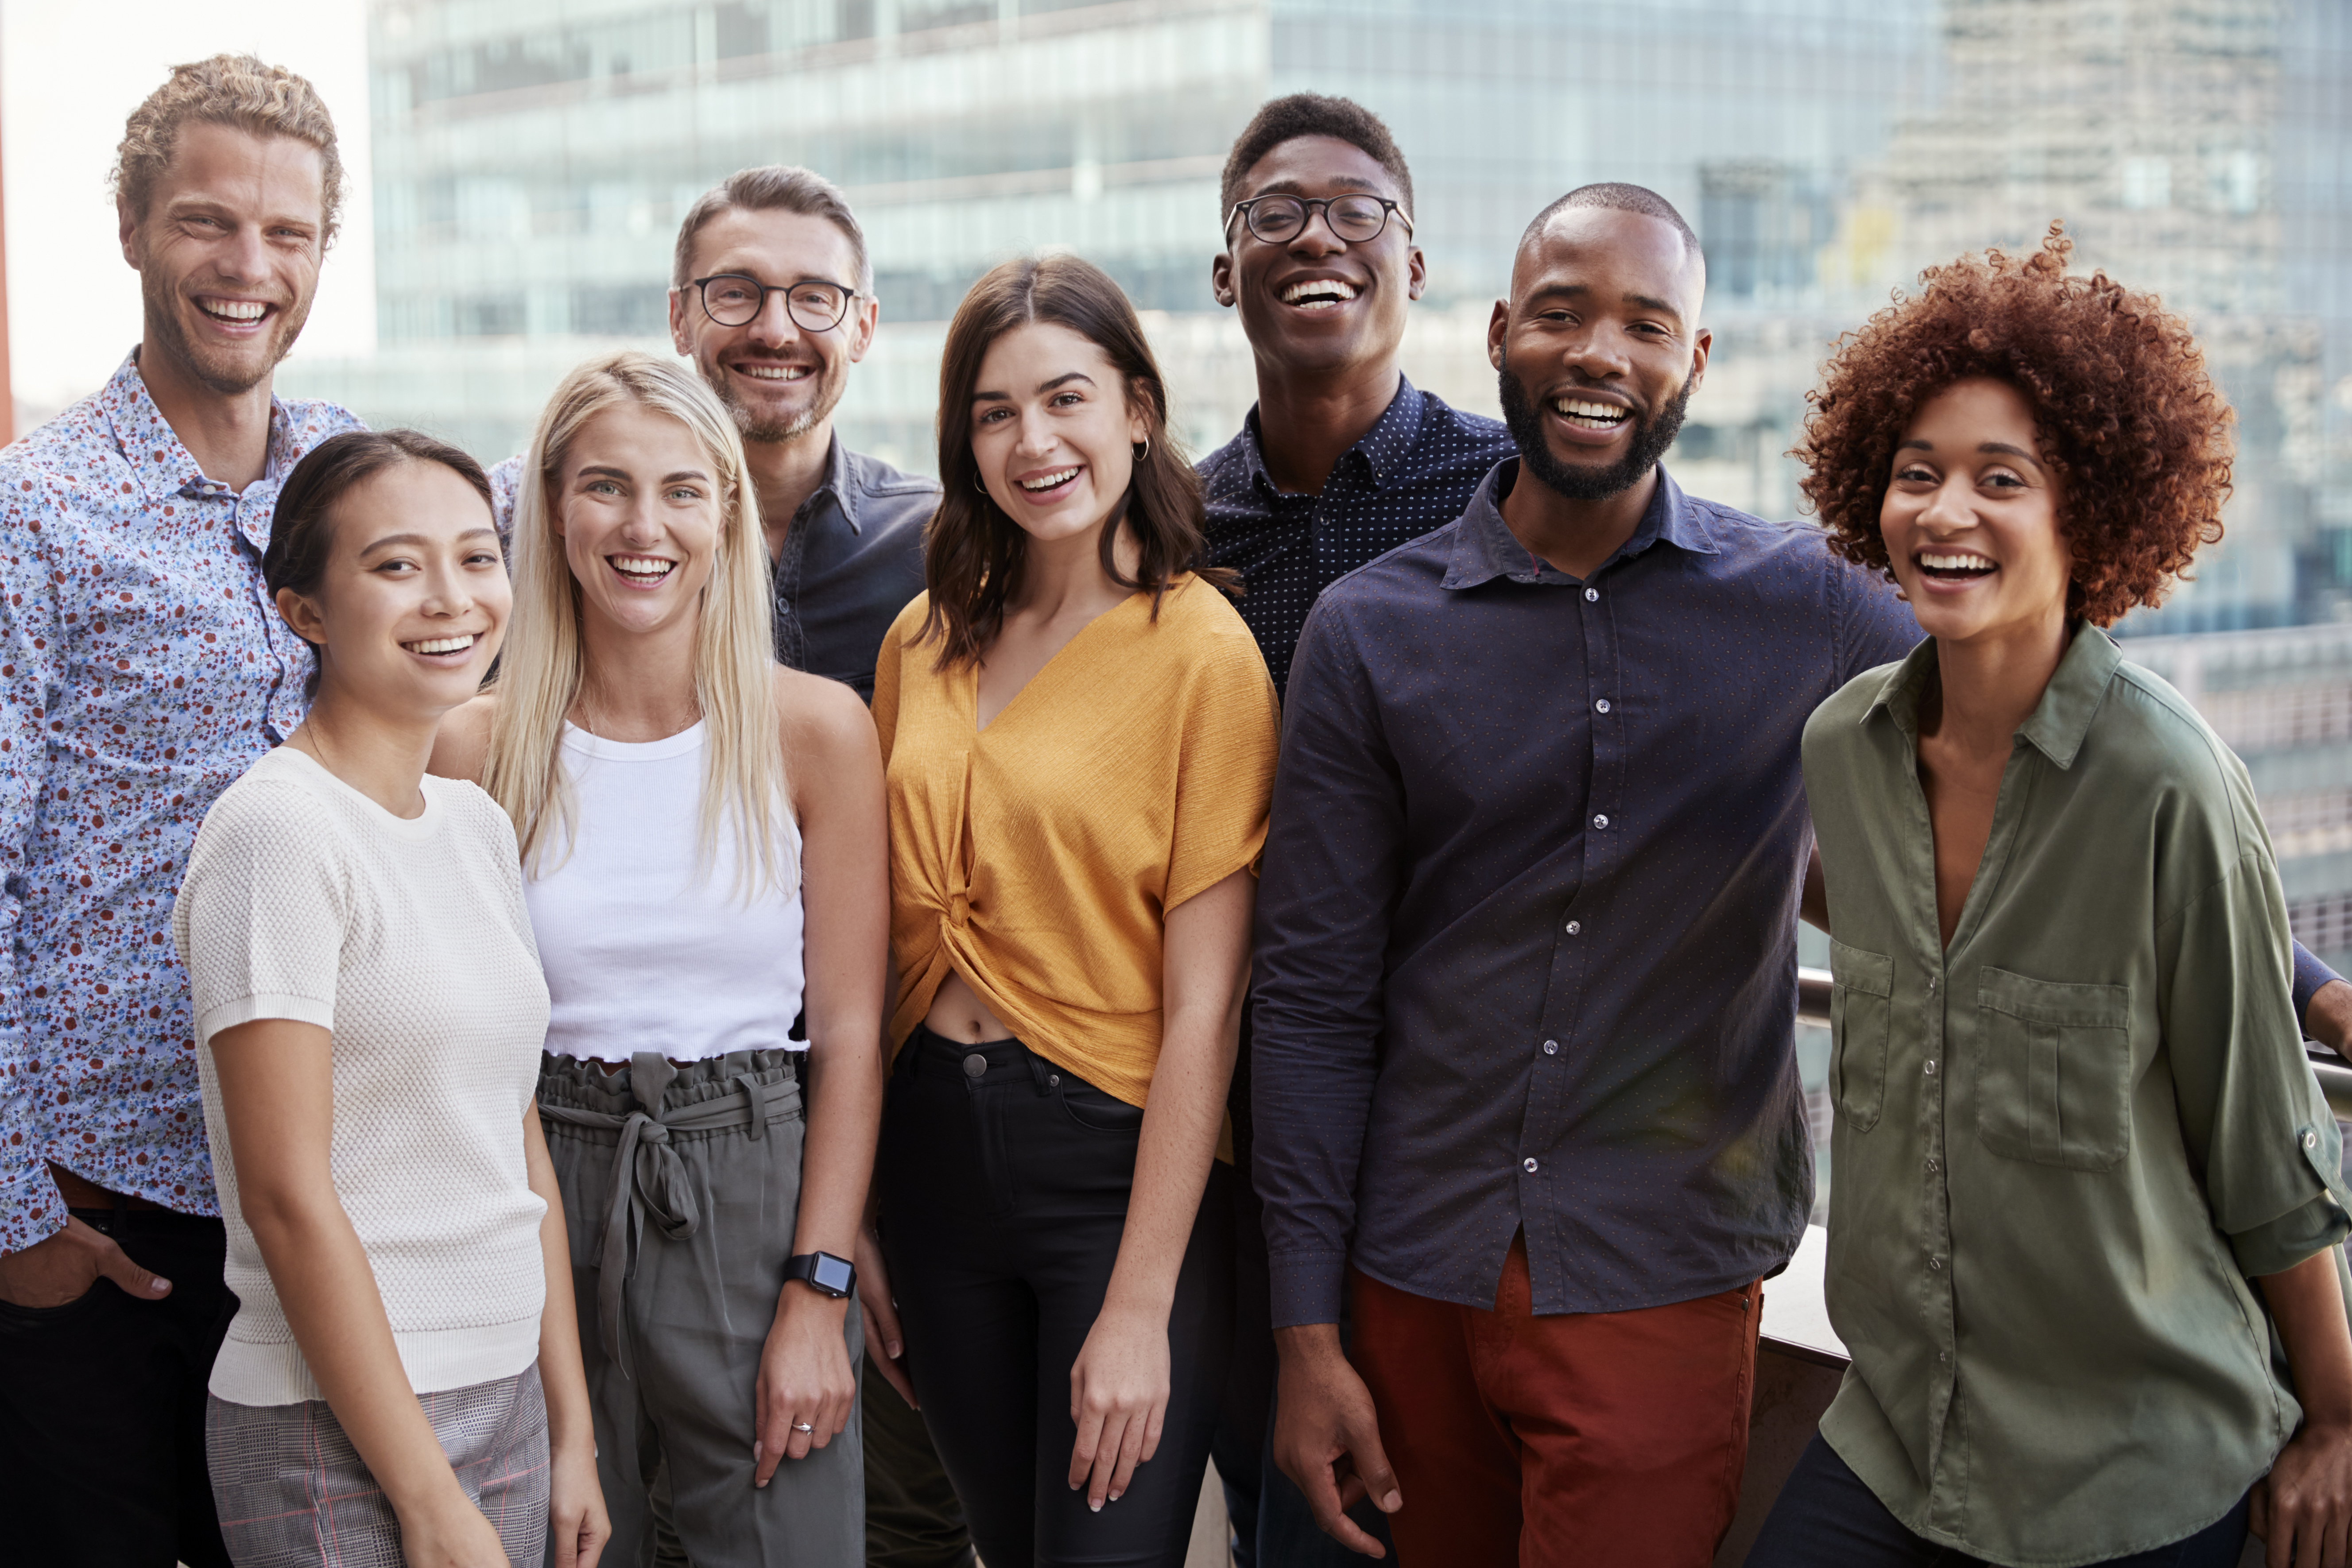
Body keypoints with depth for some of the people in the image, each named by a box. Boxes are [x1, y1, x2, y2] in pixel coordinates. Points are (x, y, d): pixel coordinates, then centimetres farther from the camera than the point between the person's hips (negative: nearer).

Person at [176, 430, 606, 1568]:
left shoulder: (478, 823, 9)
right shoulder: (277, 831, -14)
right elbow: (288, 1196, -16)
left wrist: (570, 1429, 9)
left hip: (506, 1402, 7)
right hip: (335, 1433, -7)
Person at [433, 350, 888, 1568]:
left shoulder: (816, 730, -3)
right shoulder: (478, 748, 0)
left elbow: (848, 1032, -1)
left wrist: (820, 1294, -6)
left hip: (755, 1188, 0)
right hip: (543, 1188, 1)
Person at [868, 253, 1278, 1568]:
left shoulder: (1203, 649, -11)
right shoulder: (925, 642, 6)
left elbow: (1204, 1008, -13)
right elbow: (895, 940, 10)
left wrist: (1141, 1307, -16)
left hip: (1123, 1162, -5)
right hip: (939, 1150, 5)